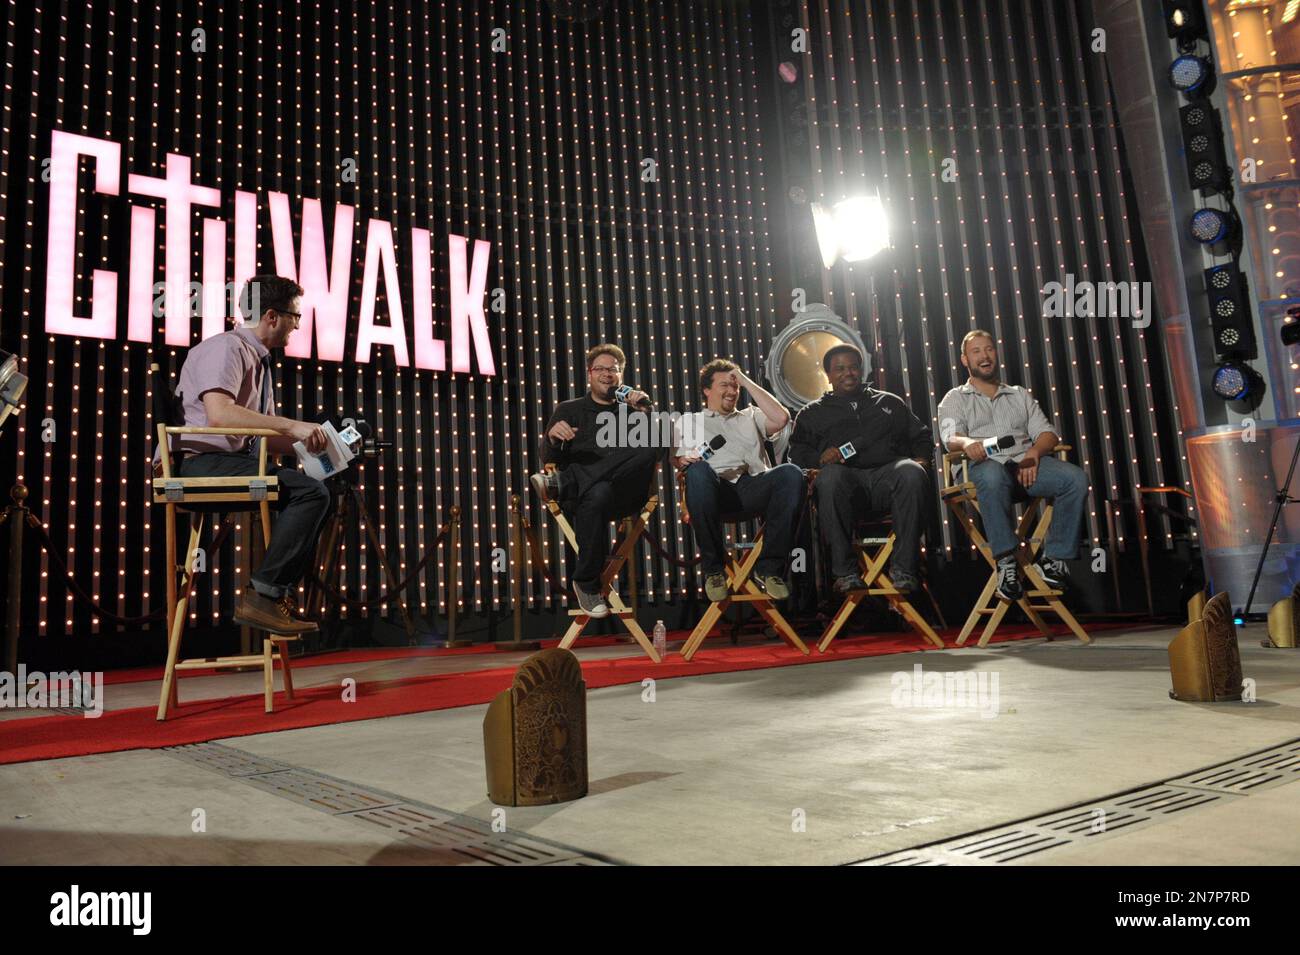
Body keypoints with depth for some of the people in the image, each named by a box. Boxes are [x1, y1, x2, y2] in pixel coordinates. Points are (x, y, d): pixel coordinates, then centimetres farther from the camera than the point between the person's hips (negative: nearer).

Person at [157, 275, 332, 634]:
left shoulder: (259, 361, 21)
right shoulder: (226, 348, -8)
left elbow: (263, 437, 22)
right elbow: (219, 413, -26)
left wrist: (306, 443, 8)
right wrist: (292, 426, -24)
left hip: (232, 463, 9)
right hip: (197, 464, -9)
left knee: (316, 491, 2)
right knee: (310, 492, -22)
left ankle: (279, 595, -3)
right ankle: (261, 596, -21)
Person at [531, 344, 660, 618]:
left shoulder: (631, 411, 26)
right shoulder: (569, 410, 22)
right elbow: (549, 460, 10)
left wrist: (647, 408, -2)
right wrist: (552, 438, -12)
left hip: (626, 491, 2)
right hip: (583, 492, -1)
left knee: (649, 448, -28)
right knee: (597, 496, -39)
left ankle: (563, 484, -27)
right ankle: (587, 584, -22)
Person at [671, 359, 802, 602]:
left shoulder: (750, 416, 33)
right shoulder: (689, 421, 29)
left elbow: (781, 418, 12)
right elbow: (676, 460, 14)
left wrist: (746, 381, 18)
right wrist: (685, 460, -11)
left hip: (754, 487, 2)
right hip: (716, 488, -2)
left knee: (791, 473, -30)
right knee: (699, 470, -38)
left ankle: (769, 567, -22)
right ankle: (713, 569, -26)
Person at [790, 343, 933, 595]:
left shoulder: (889, 402, 33)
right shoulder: (813, 413, 27)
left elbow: (922, 436, 30)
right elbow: (797, 451, 14)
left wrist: (921, 458, 7)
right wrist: (820, 458, -9)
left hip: (888, 470, 2)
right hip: (846, 476, -1)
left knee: (912, 473, -35)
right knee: (830, 477, -39)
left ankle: (903, 567, -31)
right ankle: (845, 571, -35)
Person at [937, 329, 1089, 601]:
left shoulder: (1020, 395, 28)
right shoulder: (955, 399, 18)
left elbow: (1047, 432, 16)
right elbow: (950, 438, -1)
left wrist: (1034, 451, -8)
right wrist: (967, 442, -27)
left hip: (1026, 462, 4)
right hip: (986, 465, -4)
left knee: (1076, 478, -25)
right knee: (993, 476, -41)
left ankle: (1053, 557, -16)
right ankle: (1006, 562, -33)